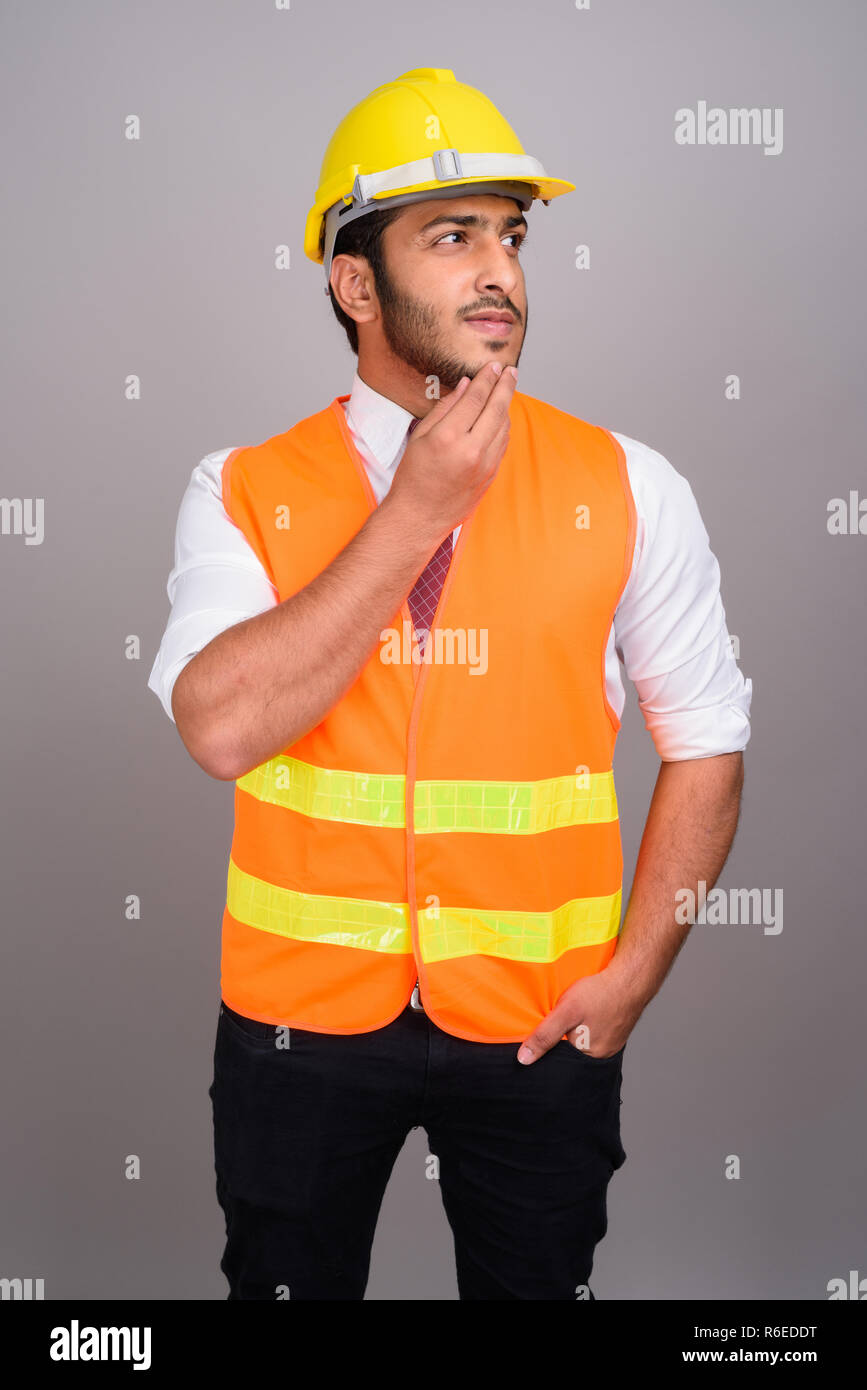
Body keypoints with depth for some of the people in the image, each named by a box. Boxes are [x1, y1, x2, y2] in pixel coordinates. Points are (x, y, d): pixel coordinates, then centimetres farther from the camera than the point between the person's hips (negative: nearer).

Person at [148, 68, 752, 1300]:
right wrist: (417, 510, -20)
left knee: (538, 1284, 18)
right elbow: (223, 728, -21)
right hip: (301, 1012, 1)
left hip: (538, 1019, 0)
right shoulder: (245, 492, -6)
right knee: (287, 1284, 20)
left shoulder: (627, 490, -5)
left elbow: (707, 747, -1)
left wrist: (632, 973, -9)